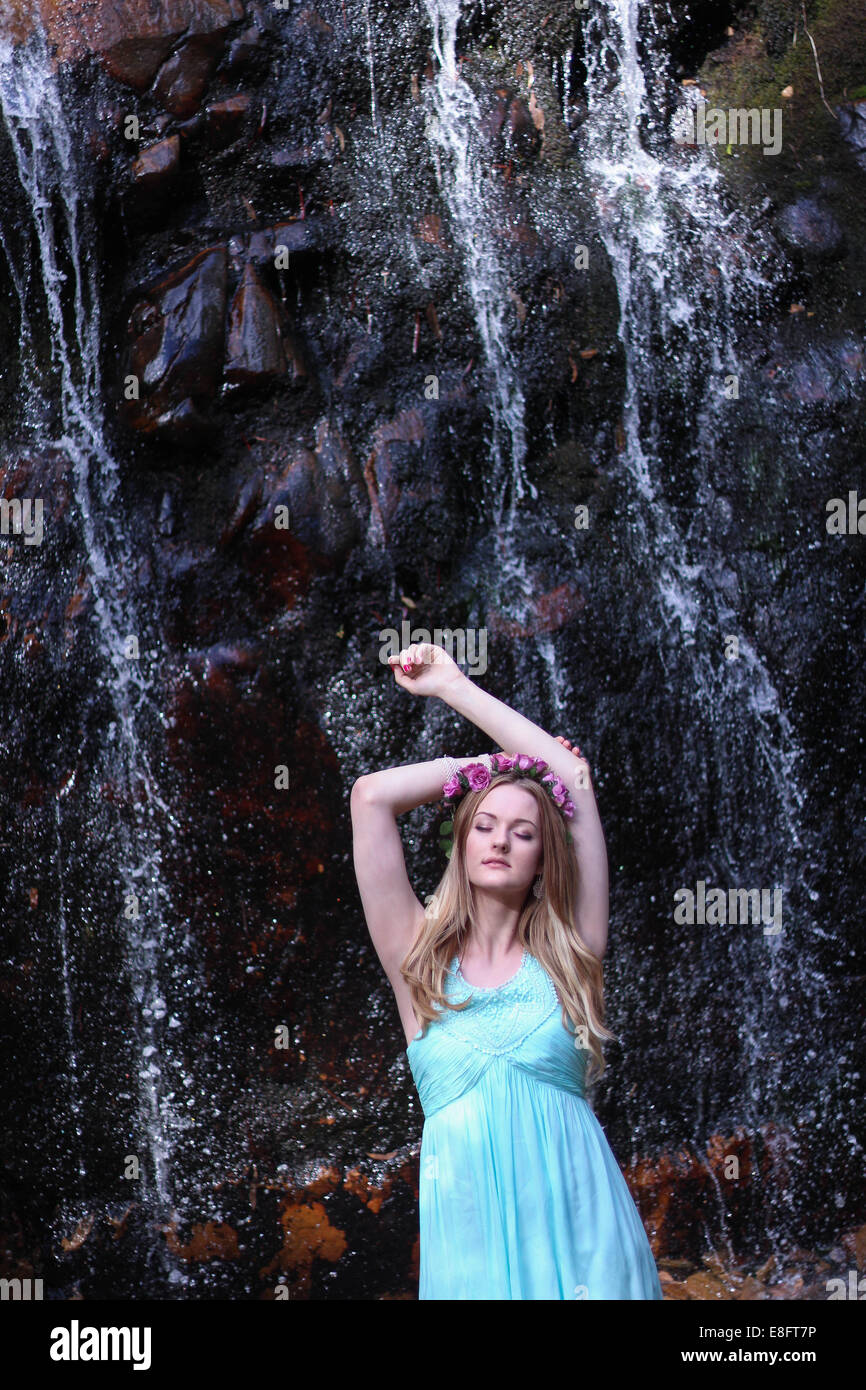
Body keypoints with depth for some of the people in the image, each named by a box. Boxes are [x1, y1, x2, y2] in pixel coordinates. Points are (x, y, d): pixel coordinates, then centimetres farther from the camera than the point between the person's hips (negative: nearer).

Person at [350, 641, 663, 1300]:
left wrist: (454, 686, 12)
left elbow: (573, 774, 6)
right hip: (469, 1225, 0)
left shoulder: (566, 952, 7)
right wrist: (483, 766, 12)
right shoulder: (422, 959, 7)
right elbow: (372, 795, 1)